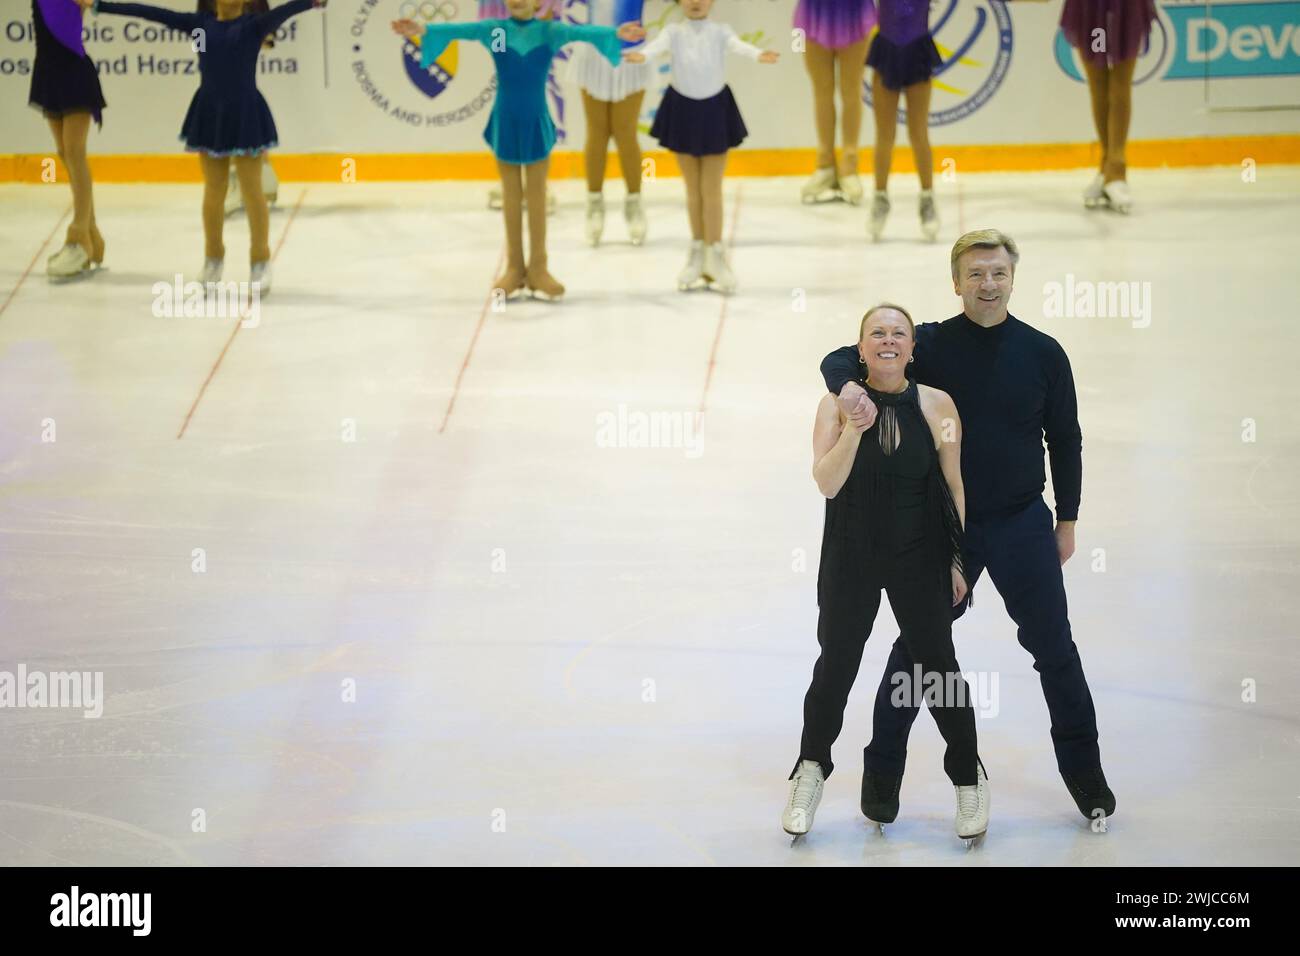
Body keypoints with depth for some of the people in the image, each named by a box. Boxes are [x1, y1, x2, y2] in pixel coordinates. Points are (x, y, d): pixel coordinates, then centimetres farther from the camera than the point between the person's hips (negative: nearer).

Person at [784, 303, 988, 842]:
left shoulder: (936, 406, -6)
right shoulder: (837, 404, -6)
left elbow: (955, 486, 0)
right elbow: (827, 484, -15)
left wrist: (961, 558, 0)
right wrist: (855, 426, -26)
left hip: (920, 558, 0)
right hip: (851, 559, 0)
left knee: (936, 665, 4)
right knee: (835, 666, 8)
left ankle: (968, 778, 22)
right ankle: (811, 771, 29)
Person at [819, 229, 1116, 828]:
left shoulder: (1042, 353, -3)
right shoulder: (930, 345, -6)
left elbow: (1064, 438, 6)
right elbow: (841, 359, -8)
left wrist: (1066, 521, 7)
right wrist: (849, 387, -31)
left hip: (1023, 525, 1)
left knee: (1054, 647, 6)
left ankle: (1084, 772, 20)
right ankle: (882, 771, 20)